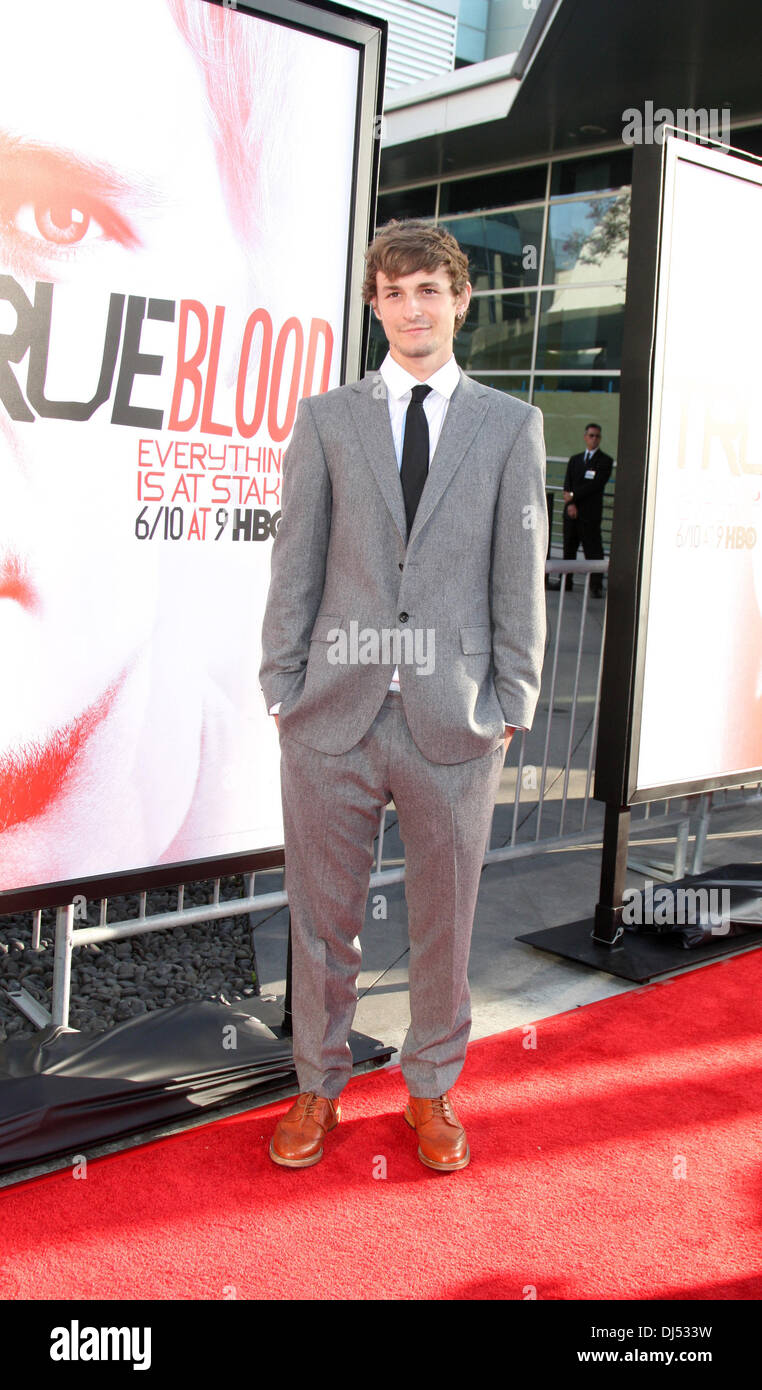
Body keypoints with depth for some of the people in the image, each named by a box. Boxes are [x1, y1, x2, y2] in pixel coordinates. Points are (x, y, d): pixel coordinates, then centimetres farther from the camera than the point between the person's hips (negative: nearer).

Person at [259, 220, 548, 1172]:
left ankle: (431, 1091, 32)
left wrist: (511, 705, 0)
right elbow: (295, 566, 5)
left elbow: (520, 576, 5)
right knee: (321, 916, 10)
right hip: (335, 713, 0)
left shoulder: (511, 426, 7)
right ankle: (318, 1086, 30)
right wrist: (283, 693, 0)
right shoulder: (326, 419, 8)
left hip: (453, 723, 0)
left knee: (444, 920, 11)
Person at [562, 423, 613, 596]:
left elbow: (595, 485, -9)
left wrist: (573, 496, -10)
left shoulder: (605, 461, 1)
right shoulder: (574, 459, 18)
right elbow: (567, 484, 9)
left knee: (593, 549, -7)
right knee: (569, 548, 9)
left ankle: (596, 586, -5)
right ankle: (566, 581, 18)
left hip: (590, 513, -5)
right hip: (571, 511, 5)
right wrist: (570, 503, -8)